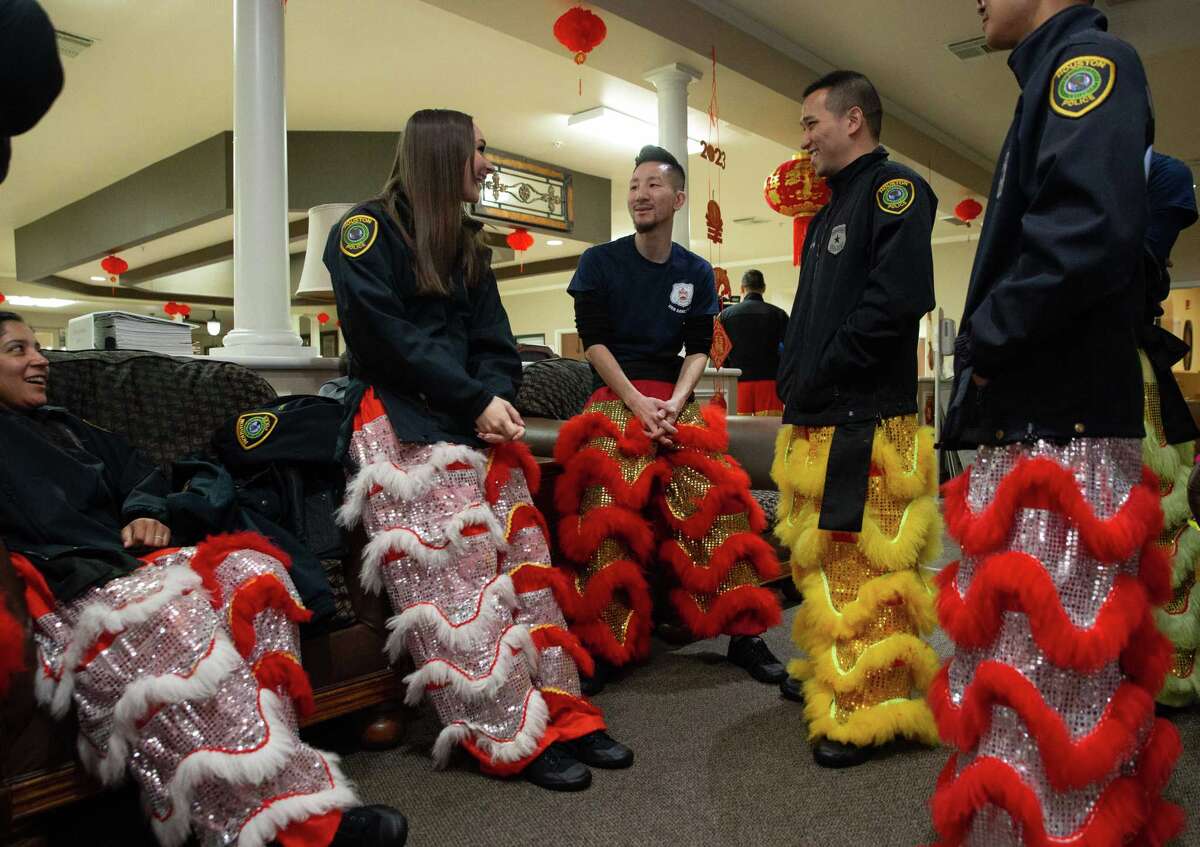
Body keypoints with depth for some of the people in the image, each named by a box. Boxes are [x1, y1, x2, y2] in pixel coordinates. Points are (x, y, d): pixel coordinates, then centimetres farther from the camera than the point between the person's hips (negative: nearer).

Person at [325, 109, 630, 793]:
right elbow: (389, 338, -10)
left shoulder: (468, 245, 22)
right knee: (451, 563, -17)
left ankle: (557, 707, -2)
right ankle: (512, 737, -14)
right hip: (400, 418, -6)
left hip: (472, 420, 6)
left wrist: (499, 398, -7)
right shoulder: (366, 230, 2)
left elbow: (494, 343, 14)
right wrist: (479, 401, -14)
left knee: (520, 547, -7)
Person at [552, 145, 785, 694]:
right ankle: (604, 645, -14)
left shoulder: (697, 273, 14)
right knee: (611, 508, -22)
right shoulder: (600, 262, 6)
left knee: (714, 495, -17)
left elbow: (699, 349, 8)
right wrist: (638, 403, -14)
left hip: (675, 399, 2)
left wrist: (674, 403, -11)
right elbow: (594, 341, -2)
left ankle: (742, 632, -8)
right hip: (613, 398, -2)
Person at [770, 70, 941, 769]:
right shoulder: (832, 209, 23)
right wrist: (793, 382, 8)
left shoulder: (895, 189, -6)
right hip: (815, 421, 10)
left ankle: (872, 710, 5)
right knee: (826, 561, 16)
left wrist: (818, 377, -15)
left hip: (865, 421, -9)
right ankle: (830, 676, 30)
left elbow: (897, 298, -21)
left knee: (864, 565, -6)